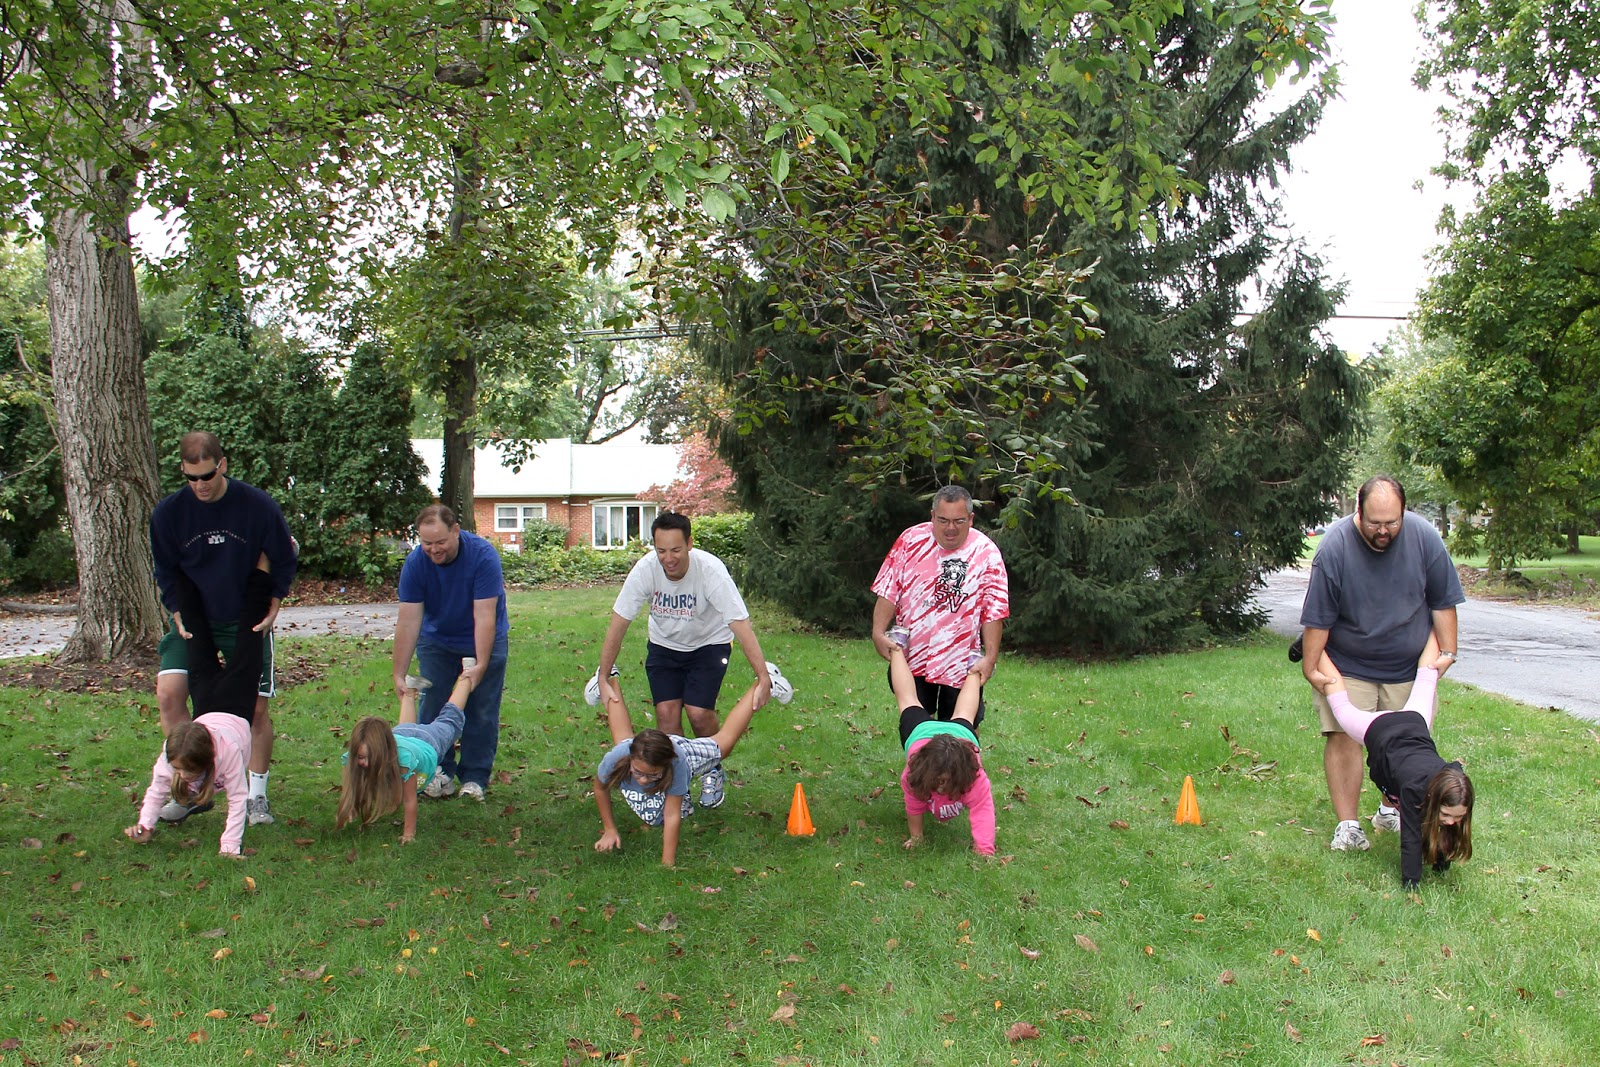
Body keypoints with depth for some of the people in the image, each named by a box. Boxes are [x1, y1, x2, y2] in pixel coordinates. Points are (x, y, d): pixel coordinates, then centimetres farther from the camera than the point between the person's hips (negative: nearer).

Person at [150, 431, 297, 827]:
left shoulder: (259, 506, -15)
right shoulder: (168, 512, -10)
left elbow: (284, 561, -1)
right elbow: (166, 571, 5)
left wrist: (271, 609, -8)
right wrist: (179, 615, -6)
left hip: (247, 622, -1)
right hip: (193, 620, 2)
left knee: (257, 707, -2)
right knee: (169, 693, -14)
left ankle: (256, 796, 15)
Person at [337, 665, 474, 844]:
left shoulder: (403, 756, -51)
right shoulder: (352, 756, -41)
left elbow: (410, 799, -42)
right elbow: (351, 792, -28)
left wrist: (409, 833, -36)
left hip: (429, 742, -3)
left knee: (449, 720, 28)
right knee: (406, 725, 40)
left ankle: (465, 676, 49)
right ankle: (410, 691, 63)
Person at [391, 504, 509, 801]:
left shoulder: (483, 555, -30)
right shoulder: (415, 563, -21)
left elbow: (484, 616, -32)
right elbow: (408, 621, -22)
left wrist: (481, 665, -38)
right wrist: (399, 675, -23)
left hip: (483, 642, -2)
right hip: (436, 641, 3)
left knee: (481, 711, -1)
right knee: (433, 708, 0)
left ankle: (474, 778, 10)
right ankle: (440, 773, 14)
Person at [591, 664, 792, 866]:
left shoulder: (676, 762, -46)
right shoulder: (616, 758, -42)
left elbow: (672, 816, -40)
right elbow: (600, 788, -20)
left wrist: (668, 864, -41)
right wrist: (609, 830, -17)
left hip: (685, 751, -2)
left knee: (725, 739, 22)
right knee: (623, 738, 35)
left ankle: (763, 681, 38)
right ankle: (610, 681, 59)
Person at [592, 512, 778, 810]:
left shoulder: (711, 570, -32)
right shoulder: (645, 570, -25)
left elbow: (741, 623, -33)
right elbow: (619, 623, -15)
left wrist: (763, 677, -38)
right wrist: (603, 675, -13)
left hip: (709, 643, -2)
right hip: (664, 645, 2)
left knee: (699, 712, -13)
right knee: (666, 713, -10)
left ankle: (713, 773, 17)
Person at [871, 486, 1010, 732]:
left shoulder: (986, 553, -8)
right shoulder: (911, 540, -5)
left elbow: (994, 611, -8)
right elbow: (888, 592, -2)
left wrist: (990, 657, -14)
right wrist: (878, 632, -12)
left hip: (961, 663, -1)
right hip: (911, 657, 1)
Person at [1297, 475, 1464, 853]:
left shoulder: (1425, 538, -12)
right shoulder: (1334, 548, -21)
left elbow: (1442, 602, 1)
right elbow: (1318, 620, -15)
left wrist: (1447, 652, 1)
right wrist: (1311, 669, -12)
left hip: (1408, 666, 3)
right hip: (1348, 666, -3)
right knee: (1342, 737, -11)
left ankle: (1391, 810, 30)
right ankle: (1347, 826, -3)